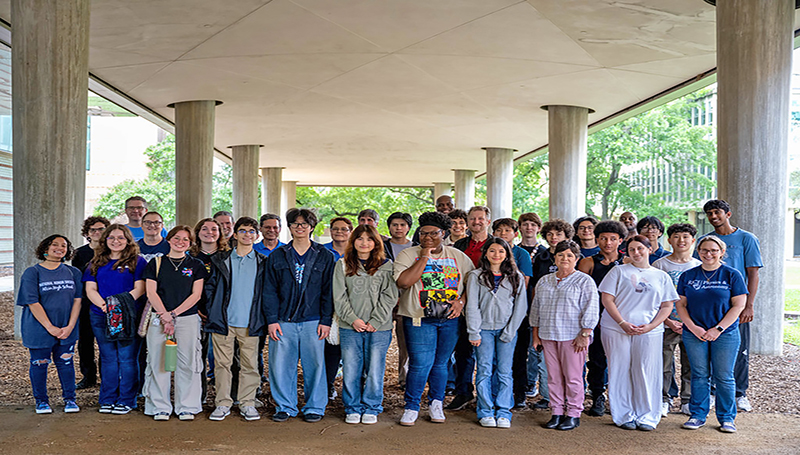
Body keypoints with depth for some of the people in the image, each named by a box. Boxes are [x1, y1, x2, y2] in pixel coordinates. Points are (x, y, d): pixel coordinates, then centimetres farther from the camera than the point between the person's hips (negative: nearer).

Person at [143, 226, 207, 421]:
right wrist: (165, 316, -10)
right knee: (158, 362, 0)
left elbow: (196, 295, 1)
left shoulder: (196, 266, 8)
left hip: (188, 318, 0)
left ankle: (187, 407, 8)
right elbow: (151, 293, 2)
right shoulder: (156, 264, 9)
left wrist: (173, 313, -9)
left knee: (187, 363, -2)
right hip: (159, 318, 0)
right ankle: (160, 407, 11)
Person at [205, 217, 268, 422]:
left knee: (250, 364, 3)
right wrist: (212, 312, 3)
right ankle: (223, 403, 13)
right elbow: (209, 287, 10)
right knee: (222, 363, 4)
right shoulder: (220, 260, 8)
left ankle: (247, 403, 13)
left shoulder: (263, 263, 8)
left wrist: (263, 316, 3)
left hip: (250, 323, 0)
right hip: (223, 321, 0)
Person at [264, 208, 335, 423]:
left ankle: (315, 407, 18)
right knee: (280, 365, 2)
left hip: (313, 322, -1)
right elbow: (270, 290, 5)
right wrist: (272, 320, -3)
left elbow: (328, 291, 3)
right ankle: (285, 406, 18)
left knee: (315, 365, 3)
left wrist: (326, 320, -3)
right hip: (283, 322, 1)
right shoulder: (277, 256, 7)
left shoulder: (324, 256, 6)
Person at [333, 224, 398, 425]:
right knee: (351, 371, 2)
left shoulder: (386, 266, 5)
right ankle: (353, 409, 18)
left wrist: (374, 321, -8)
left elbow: (389, 297, 0)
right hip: (350, 327, 1)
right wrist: (353, 319, -8)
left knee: (375, 371, 1)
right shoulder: (342, 265, 8)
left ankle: (371, 409, 17)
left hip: (379, 328, -1)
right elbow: (339, 297, 3)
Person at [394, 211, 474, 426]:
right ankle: (411, 407, 7)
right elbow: (403, 282, -16)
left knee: (440, 363, 11)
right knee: (421, 364, -8)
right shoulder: (408, 255, 0)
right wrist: (424, 258, -13)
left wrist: (461, 301, -4)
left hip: (450, 319, 3)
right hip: (419, 320, -3)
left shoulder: (458, 257, 9)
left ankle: (436, 403, 28)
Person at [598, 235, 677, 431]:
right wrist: (622, 323, -11)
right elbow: (607, 299, 1)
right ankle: (624, 416, 11)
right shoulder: (619, 271, 8)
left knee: (646, 373, -1)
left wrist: (650, 326, -8)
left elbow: (667, 306, 9)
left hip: (649, 332, 1)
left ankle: (647, 417, 11)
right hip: (616, 329, -1)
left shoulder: (661, 276, 13)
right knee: (620, 371, 1)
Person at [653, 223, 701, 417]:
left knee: (691, 366, 7)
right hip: (667, 325, -2)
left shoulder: (699, 267, 8)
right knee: (664, 365, 0)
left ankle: (688, 401, 20)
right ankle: (664, 400, 14)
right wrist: (667, 321, -10)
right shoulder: (659, 265, 1)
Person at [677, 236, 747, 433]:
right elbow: (681, 304, 7)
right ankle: (698, 415, 17)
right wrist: (693, 327, -8)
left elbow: (738, 305, -4)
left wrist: (718, 329, -11)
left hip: (725, 334, -2)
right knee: (699, 375, 6)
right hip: (694, 334, 2)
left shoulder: (732, 275, 0)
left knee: (724, 377, 2)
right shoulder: (688, 276, 7)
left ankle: (727, 418, 14)